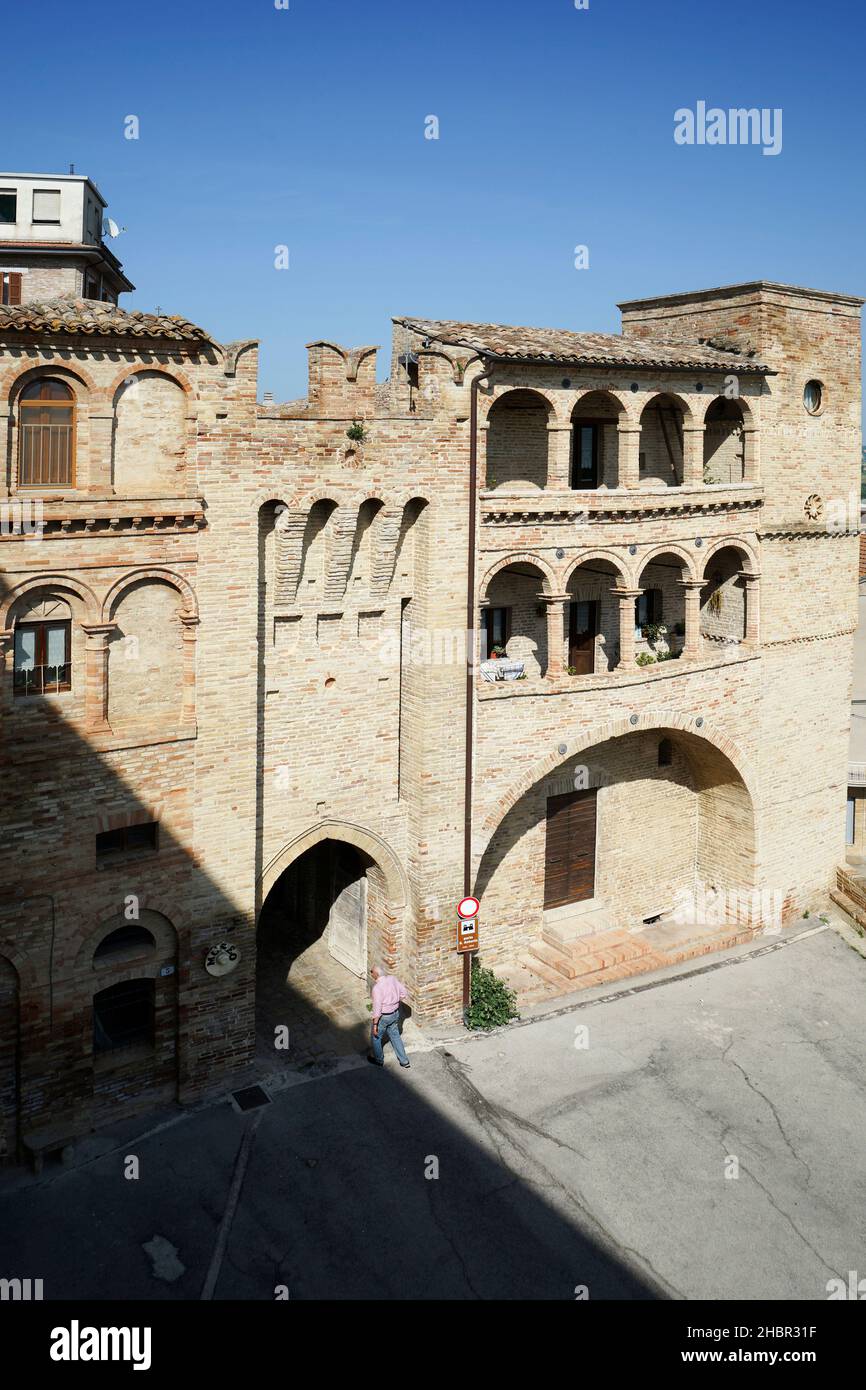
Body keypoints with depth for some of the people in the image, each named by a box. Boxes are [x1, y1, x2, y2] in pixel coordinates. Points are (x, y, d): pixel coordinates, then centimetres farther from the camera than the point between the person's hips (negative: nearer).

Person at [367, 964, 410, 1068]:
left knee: (375, 1037, 19)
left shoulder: (377, 988, -29)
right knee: (395, 1035, 24)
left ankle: (379, 1060, 37)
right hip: (395, 1013, 6)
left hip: (383, 1017, -6)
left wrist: (375, 1024, -18)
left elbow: (377, 1009, -26)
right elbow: (403, 992, 2)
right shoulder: (393, 979, -10)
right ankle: (404, 1061, 29)